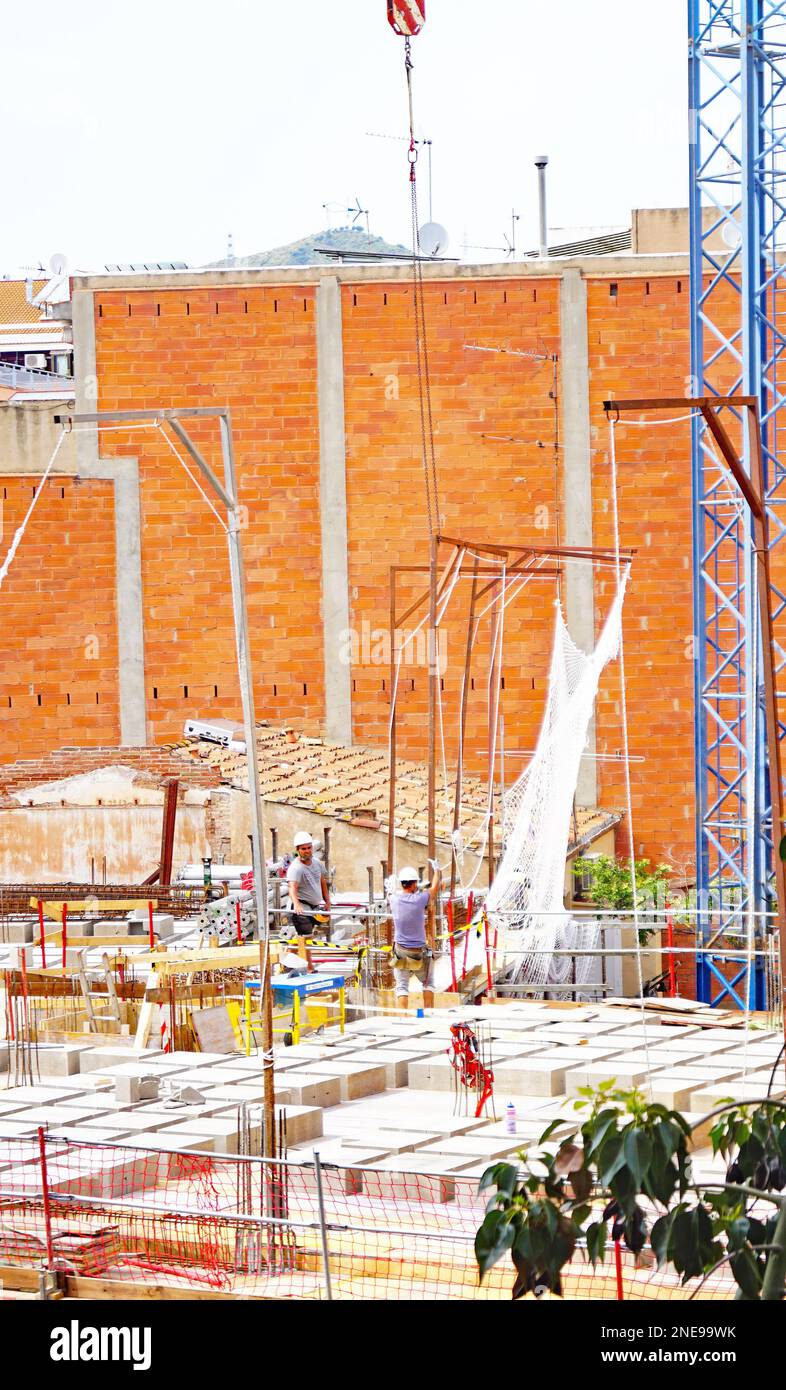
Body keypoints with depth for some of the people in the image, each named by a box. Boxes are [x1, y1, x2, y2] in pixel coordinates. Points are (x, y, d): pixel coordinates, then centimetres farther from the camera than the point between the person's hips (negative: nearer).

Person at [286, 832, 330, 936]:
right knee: (307, 937, -19)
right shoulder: (295, 868, -20)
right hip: (301, 908, -8)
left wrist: (327, 902, 19)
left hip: (315, 907, 8)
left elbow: (322, 882, 20)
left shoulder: (316, 863, 6)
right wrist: (296, 904, -52)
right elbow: (292, 887, -35)